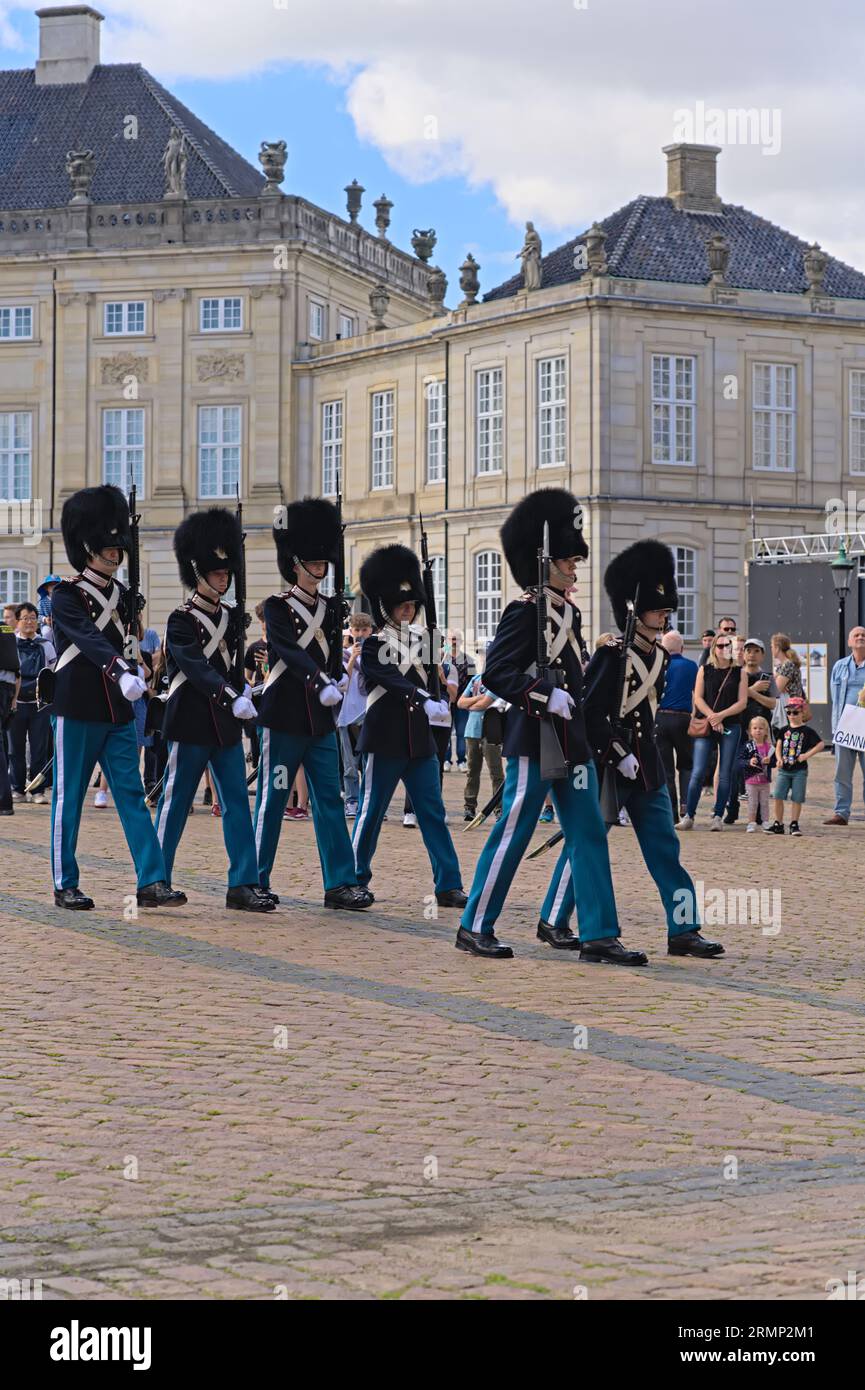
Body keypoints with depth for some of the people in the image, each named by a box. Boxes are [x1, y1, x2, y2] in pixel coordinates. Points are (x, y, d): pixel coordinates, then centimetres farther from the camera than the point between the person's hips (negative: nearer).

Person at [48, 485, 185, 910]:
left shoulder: (122, 596, 13)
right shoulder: (66, 596, -9)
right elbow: (90, 640, -25)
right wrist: (122, 672, -39)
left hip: (117, 713, 6)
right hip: (76, 711, -6)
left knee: (133, 796, 0)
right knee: (68, 798, 2)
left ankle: (151, 883, -4)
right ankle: (65, 885, 10)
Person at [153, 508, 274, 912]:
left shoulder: (232, 618, 13)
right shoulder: (181, 621, -8)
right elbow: (196, 668, -20)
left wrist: (242, 691, -2)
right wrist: (233, 697, -31)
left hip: (226, 725, 6)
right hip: (191, 722, -6)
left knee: (237, 803, 1)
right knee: (176, 802, 1)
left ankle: (243, 885, 1)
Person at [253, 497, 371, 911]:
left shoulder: (331, 608, 13)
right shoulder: (277, 607, -6)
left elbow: (334, 656, 11)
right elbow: (290, 653, -20)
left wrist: (337, 683, -8)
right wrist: (321, 684, -34)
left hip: (321, 720, 6)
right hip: (284, 716, -6)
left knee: (329, 799, 2)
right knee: (271, 800, 1)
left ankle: (340, 884, 2)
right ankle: (256, 881, 10)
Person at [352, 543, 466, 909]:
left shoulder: (422, 638, 12)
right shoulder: (373, 645, -7)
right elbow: (392, 680, -23)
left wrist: (442, 702, -11)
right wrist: (424, 701, -36)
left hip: (420, 739, 6)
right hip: (386, 738, -5)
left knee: (432, 811, 2)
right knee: (372, 810, 3)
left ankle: (449, 886, 1)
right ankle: (356, 880, 16)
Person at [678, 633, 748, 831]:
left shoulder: (739, 672, 7)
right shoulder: (705, 670, 8)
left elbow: (742, 702, 1)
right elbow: (698, 698, 1)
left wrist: (721, 715, -11)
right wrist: (711, 716, -12)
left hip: (730, 727, 0)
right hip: (705, 726, 0)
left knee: (725, 775, 0)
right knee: (697, 772, -8)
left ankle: (718, 816, 6)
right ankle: (688, 816, -5)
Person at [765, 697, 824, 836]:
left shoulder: (807, 731, -3)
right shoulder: (784, 730, 8)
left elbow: (820, 744, -6)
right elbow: (778, 747, 8)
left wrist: (807, 755, -15)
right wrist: (779, 759, -9)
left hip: (799, 771, -3)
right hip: (783, 769, 3)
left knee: (797, 799, 1)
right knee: (777, 797, -2)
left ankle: (794, 824, 10)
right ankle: (778, 824, 7)